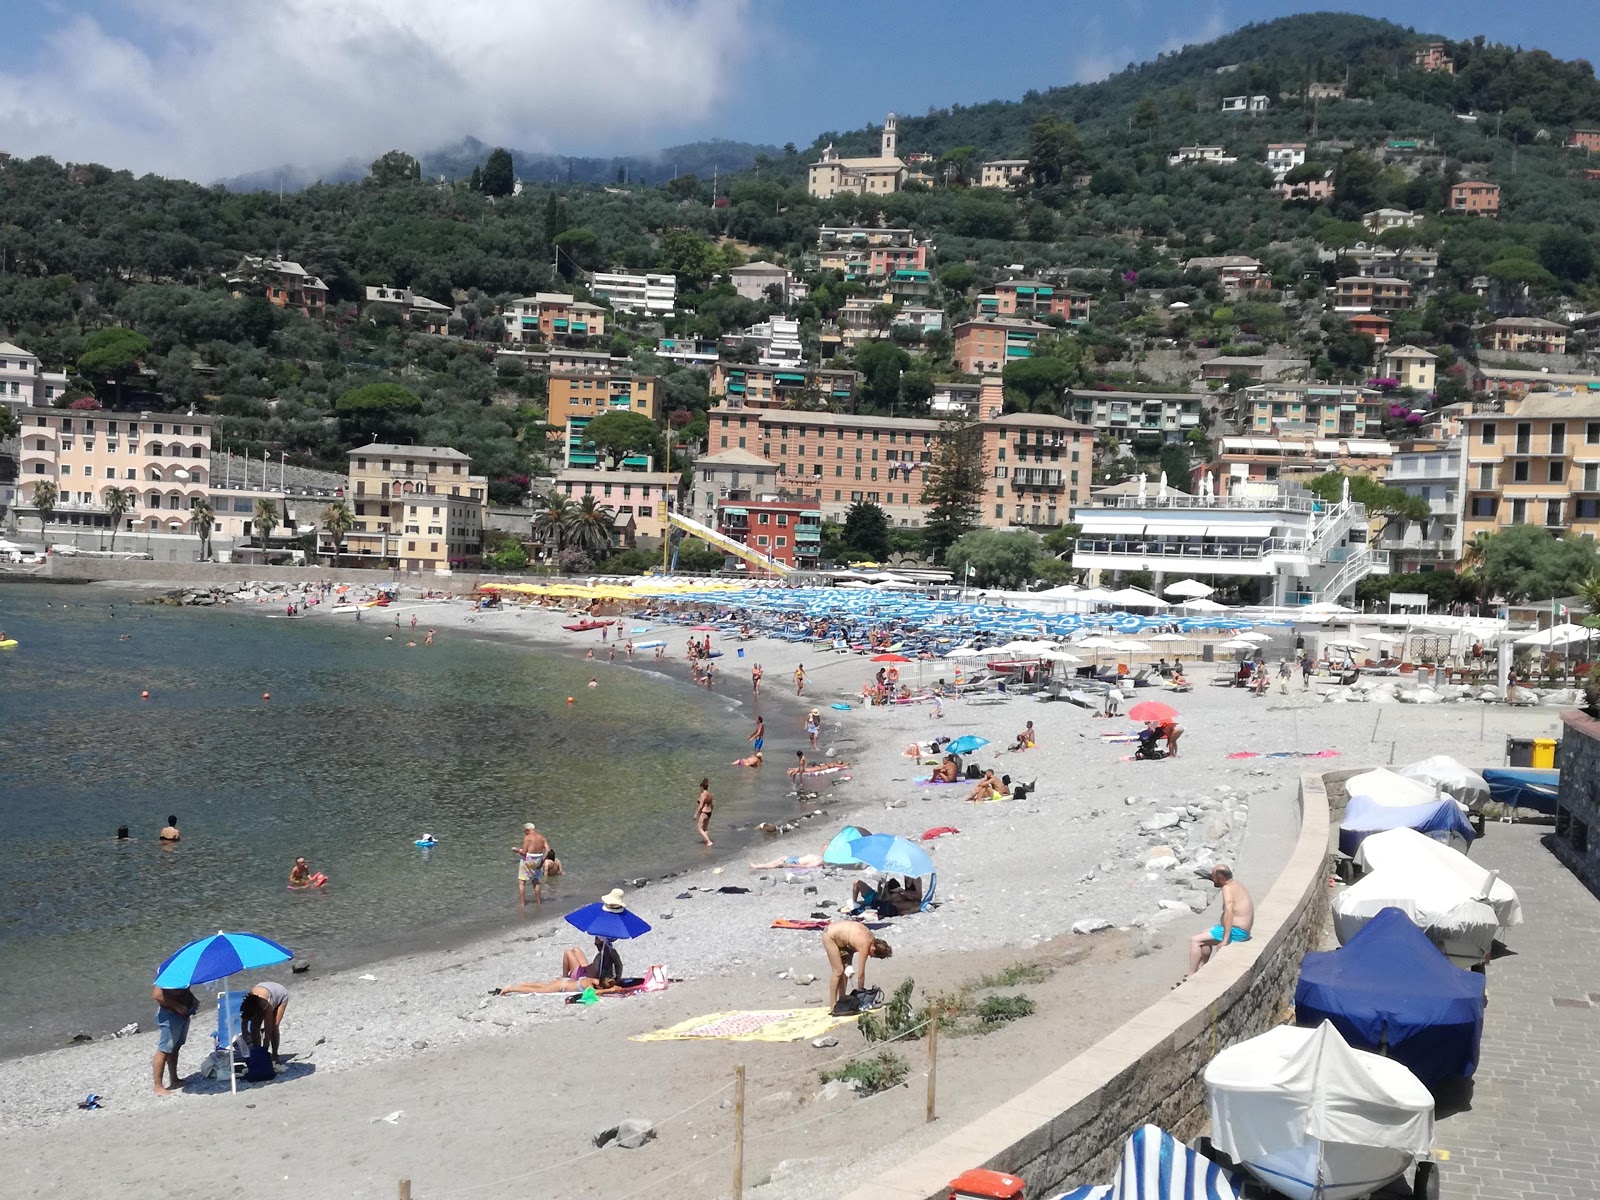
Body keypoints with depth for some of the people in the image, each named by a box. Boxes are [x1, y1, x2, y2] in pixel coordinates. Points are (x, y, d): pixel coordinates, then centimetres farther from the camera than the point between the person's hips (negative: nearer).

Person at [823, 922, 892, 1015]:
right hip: (830, 936, -9)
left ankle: (841, 1000, 19)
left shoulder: (870, 937, -5)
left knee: (846, 968, 11)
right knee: (838, 971, -10)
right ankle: (833, 1006, -5)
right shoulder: (865, 946, -27)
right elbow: (861, 974, -20)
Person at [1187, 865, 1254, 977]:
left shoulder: (1228, 888, -18)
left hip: (1235, 931, -11)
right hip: (1242, 930, 11)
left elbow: (1229, 912, -30)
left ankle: (1191, 977, -11)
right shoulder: (1236, 884, 13)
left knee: (1195, 940, -11)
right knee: (1205, 936, 28)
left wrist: (1225, 940, -33)